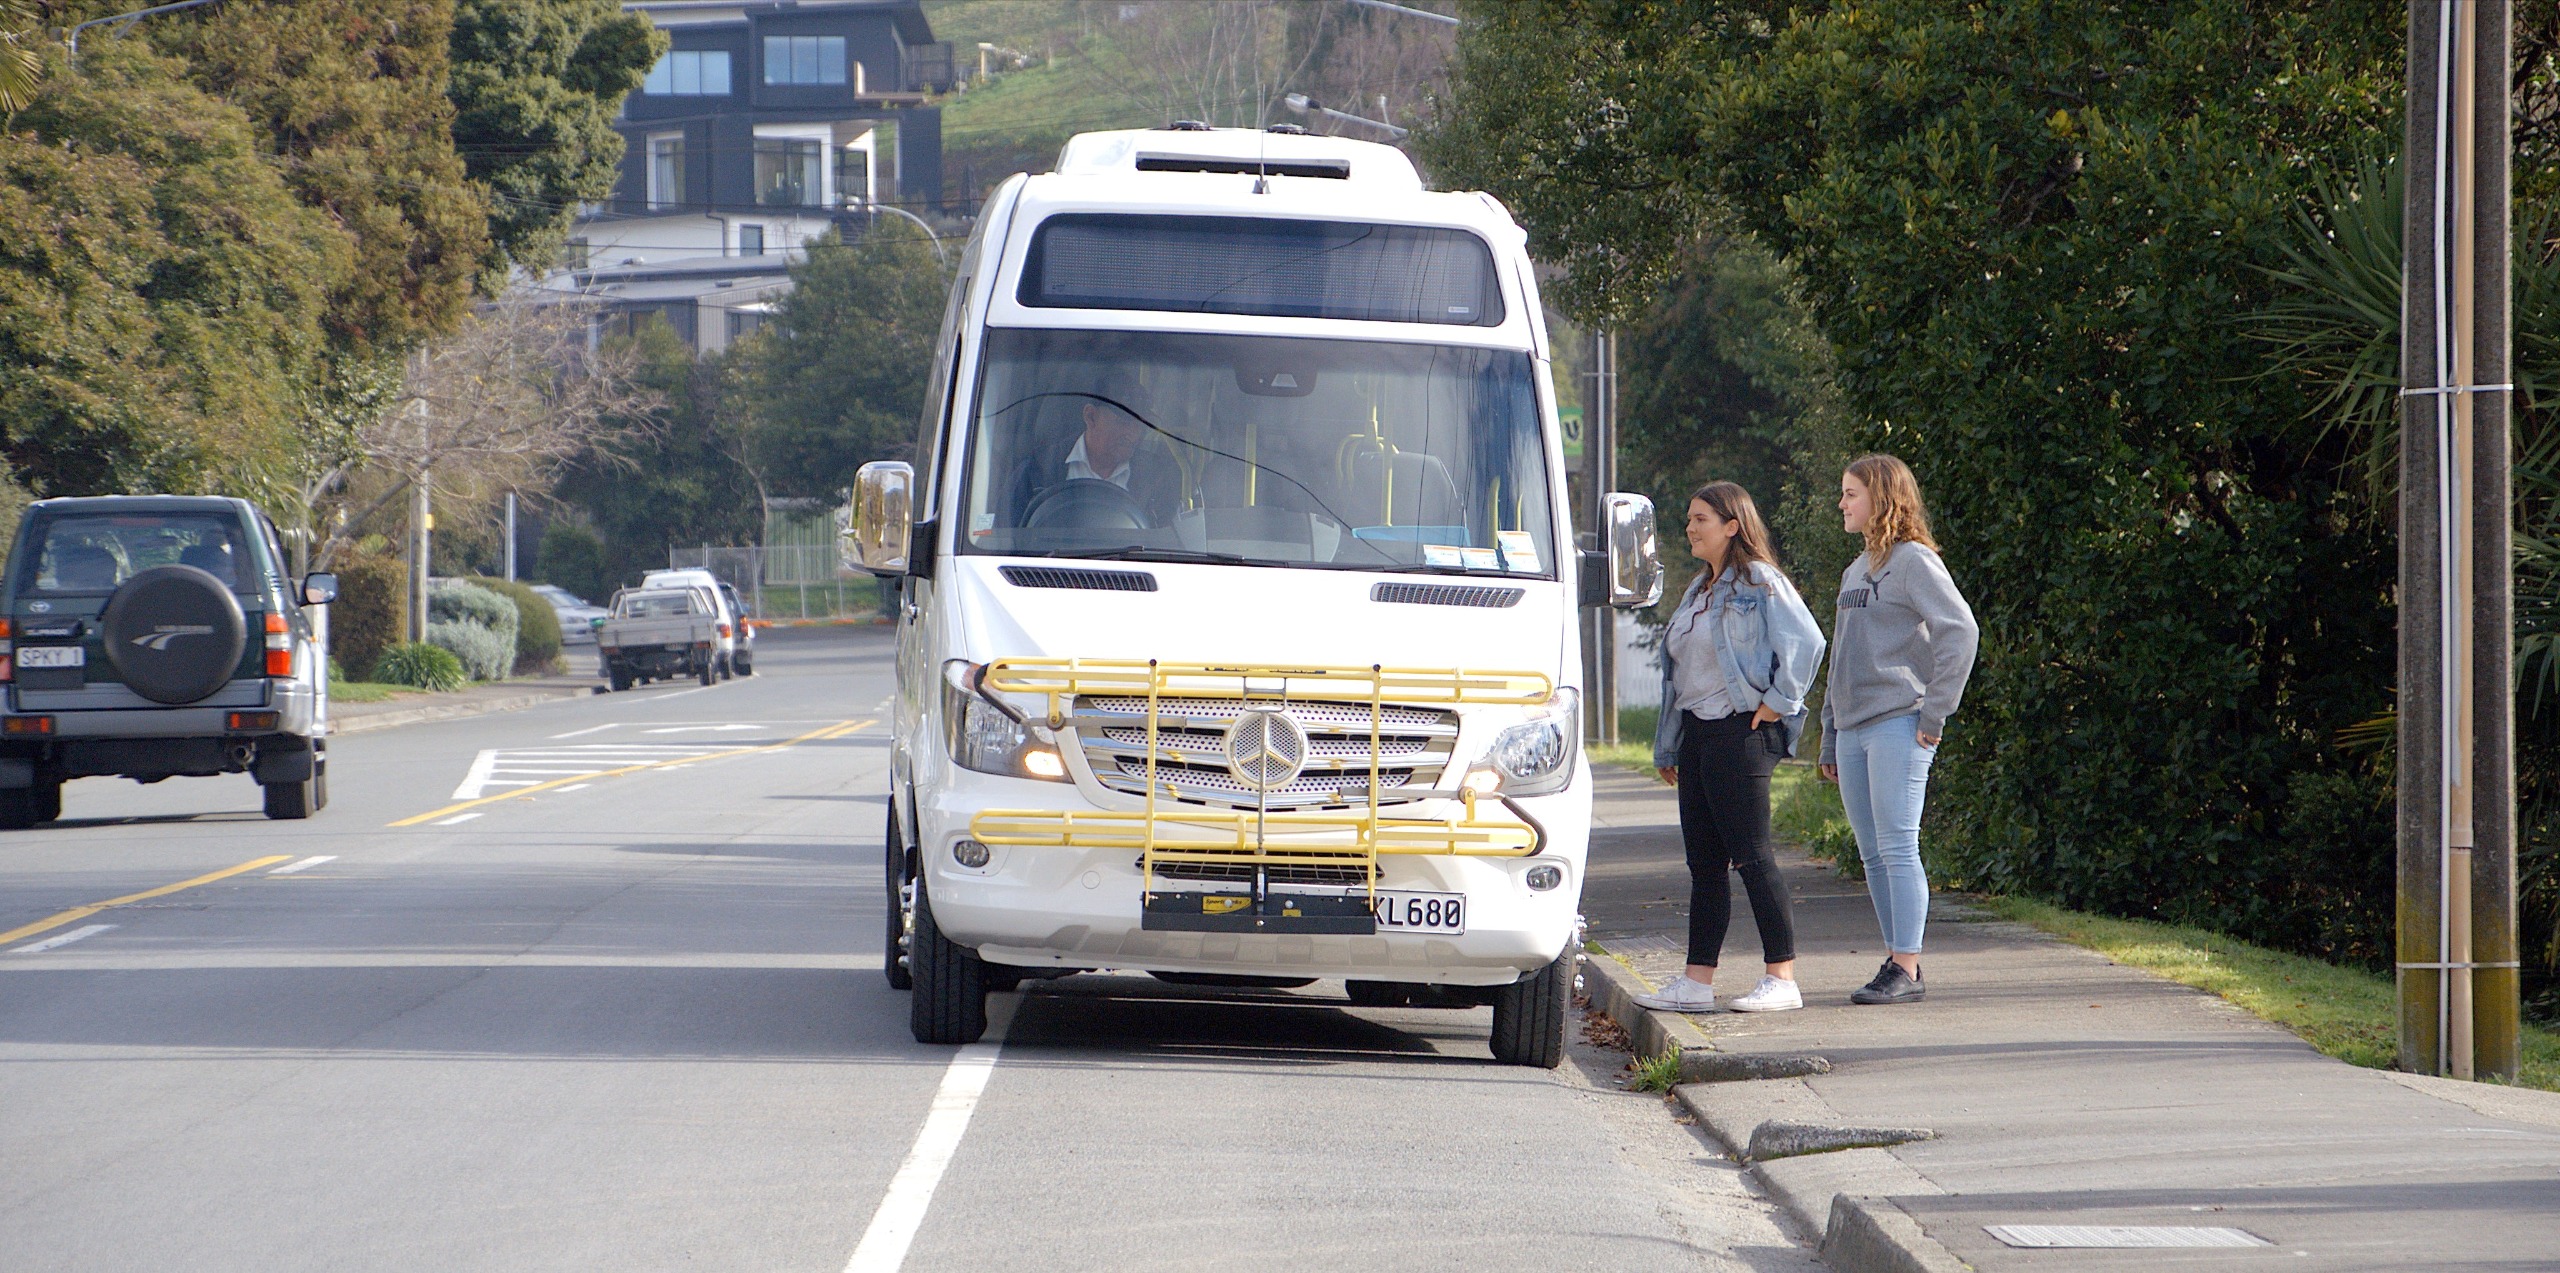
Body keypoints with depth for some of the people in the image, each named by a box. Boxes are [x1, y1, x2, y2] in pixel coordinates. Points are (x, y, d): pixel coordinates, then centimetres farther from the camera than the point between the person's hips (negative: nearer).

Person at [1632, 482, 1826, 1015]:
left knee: (1751, 857, -9)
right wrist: (1668, 747, 21)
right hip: (1697, 733, 9)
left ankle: (1782, 979, -6)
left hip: (1741, 732, -9)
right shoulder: (1699, 590, 19)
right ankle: (1697, 981, 9)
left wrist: (1779, 702, -14)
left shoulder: (1760, 582, -8)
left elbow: (1807, 641, -18)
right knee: (1704, 863, 8)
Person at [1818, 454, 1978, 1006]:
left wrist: (1934, 713, -17)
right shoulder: (1855, 573, 20)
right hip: (1853, 731, 8)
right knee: (1873, 855, 8)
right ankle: (1896, 961, 13)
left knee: (1898, 849, -9)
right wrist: (1829, 740, 19)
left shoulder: (1914, 562, -6)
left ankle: (1907, 970, -9)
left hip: (1898, 726, -8)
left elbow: (1959, 630, -17)